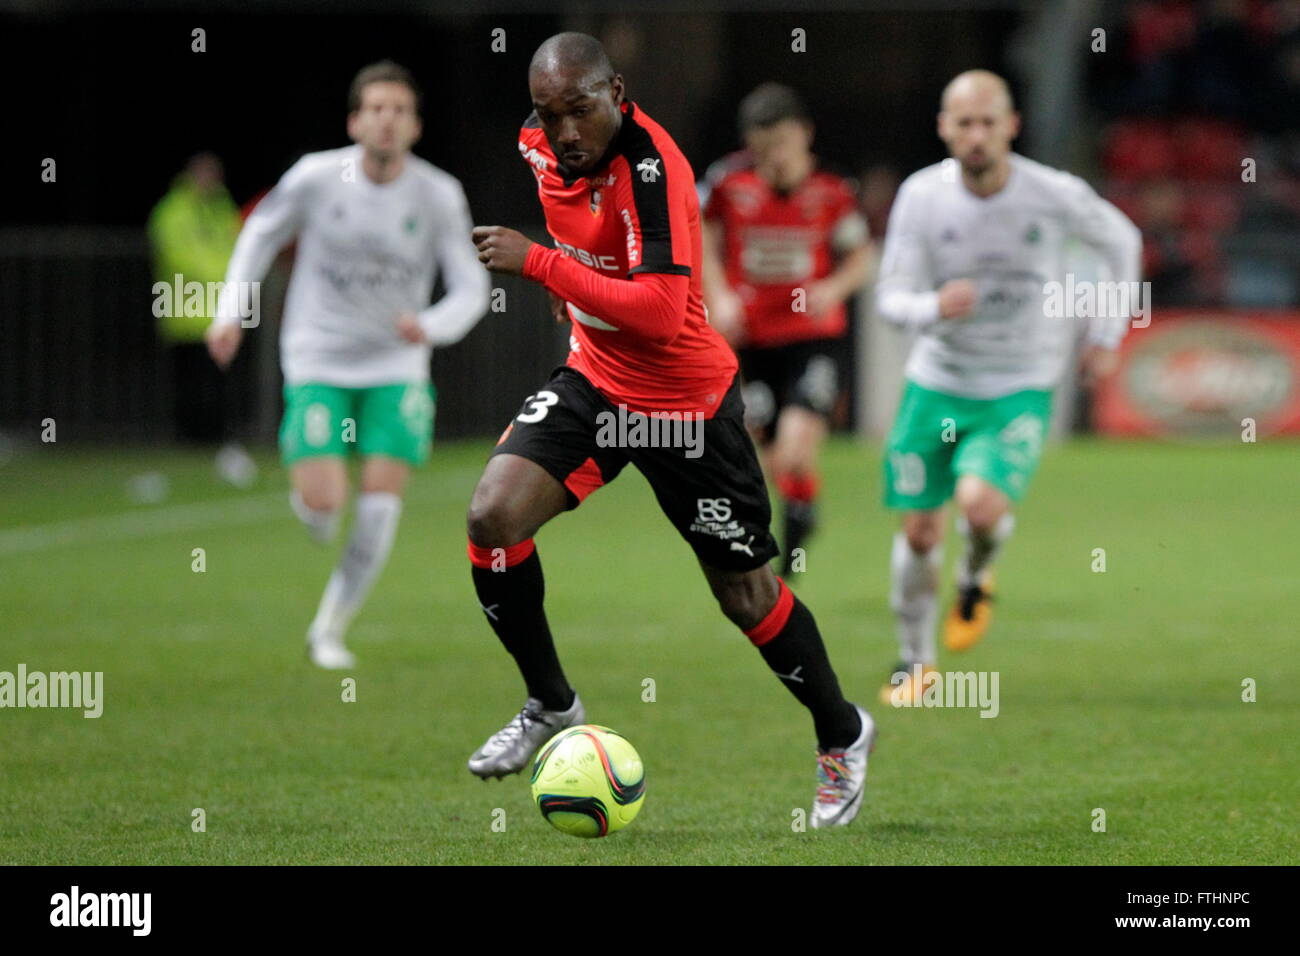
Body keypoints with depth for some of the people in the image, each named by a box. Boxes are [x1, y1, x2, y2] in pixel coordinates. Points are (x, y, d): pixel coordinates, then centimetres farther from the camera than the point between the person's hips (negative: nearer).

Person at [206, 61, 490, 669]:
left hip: (396, 369, 1)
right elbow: (262, 232, 8)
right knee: (322, 504, -15)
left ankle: (329, 630, 8)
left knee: (380, 506, -11)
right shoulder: (316, 177, -10)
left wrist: (431, 326, -25)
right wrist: (231, 310, 0)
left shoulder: (439, 196, -9)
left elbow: (471, 288, -5)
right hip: (318, 362, -1)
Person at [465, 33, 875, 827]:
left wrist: (539, 263, -37)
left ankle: (842, 735, 30)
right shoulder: (540, 141, -7)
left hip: (684, 399, -6)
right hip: (594, 378, 6)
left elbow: (660, 311, -39)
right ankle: (551, 706, 8)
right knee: (493, 518, -14)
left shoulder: (652, 167, -30)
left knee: (746, 594, 4)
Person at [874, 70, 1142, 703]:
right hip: (936, 383, 2)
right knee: (919, 532, 4)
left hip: (1019, 389, -2)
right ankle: (915, 662, 28)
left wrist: (1107, 336, 8)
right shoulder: (922, 195, -11)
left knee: (981, 505, -26)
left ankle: (976, 579, 11)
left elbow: (1122, 241, 6)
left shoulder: (1057, 196, -15)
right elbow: (891, 296, -9)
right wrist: (934, 307, -32)